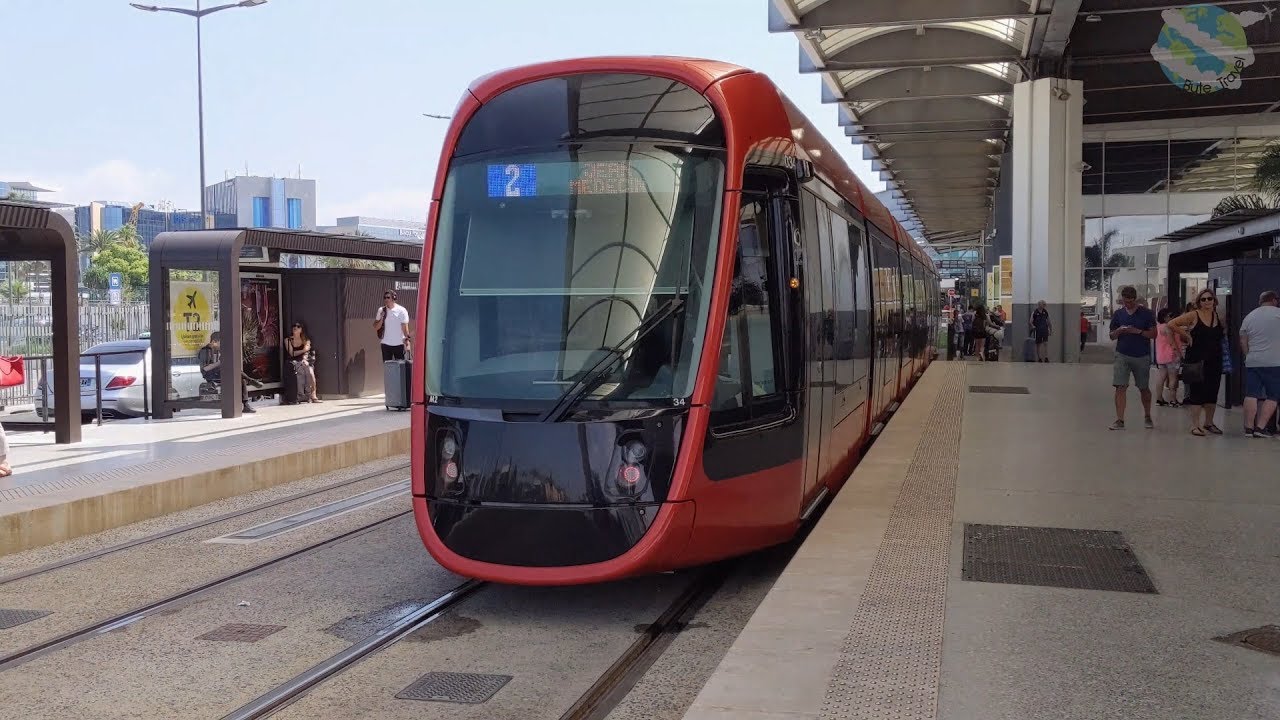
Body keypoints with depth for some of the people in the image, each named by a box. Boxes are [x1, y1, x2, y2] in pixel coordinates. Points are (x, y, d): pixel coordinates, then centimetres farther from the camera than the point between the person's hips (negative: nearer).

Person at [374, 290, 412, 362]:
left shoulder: (401, 310, -5)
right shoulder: (381, 310, 5)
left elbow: (405, 328, -8)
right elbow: (375, 327, 5)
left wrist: (407, 340, -20)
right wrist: (382, 318, -11)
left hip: (399, 345, -3)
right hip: (386, 344, 3)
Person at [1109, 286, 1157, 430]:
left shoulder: (1146, 314, 0)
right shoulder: (1118, 314, 6)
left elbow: (1154, 334, -2)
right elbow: (1112, 336, 10)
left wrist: (1138, 331, -17)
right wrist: (1119, 331, -12)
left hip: (1142, 357, -1)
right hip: (1122, 355, 1)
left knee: (1144, 388, 12)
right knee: (1120, 387, -9)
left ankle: (1147, 417, 30)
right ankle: (1119, 420, -9)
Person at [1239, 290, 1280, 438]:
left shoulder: (1249, 317, 11)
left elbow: (1243, 342, 11)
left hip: (1252, 363, 4)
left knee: (1251, 395, 4)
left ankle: (1248, 427, 1)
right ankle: (1260, 427, -4)